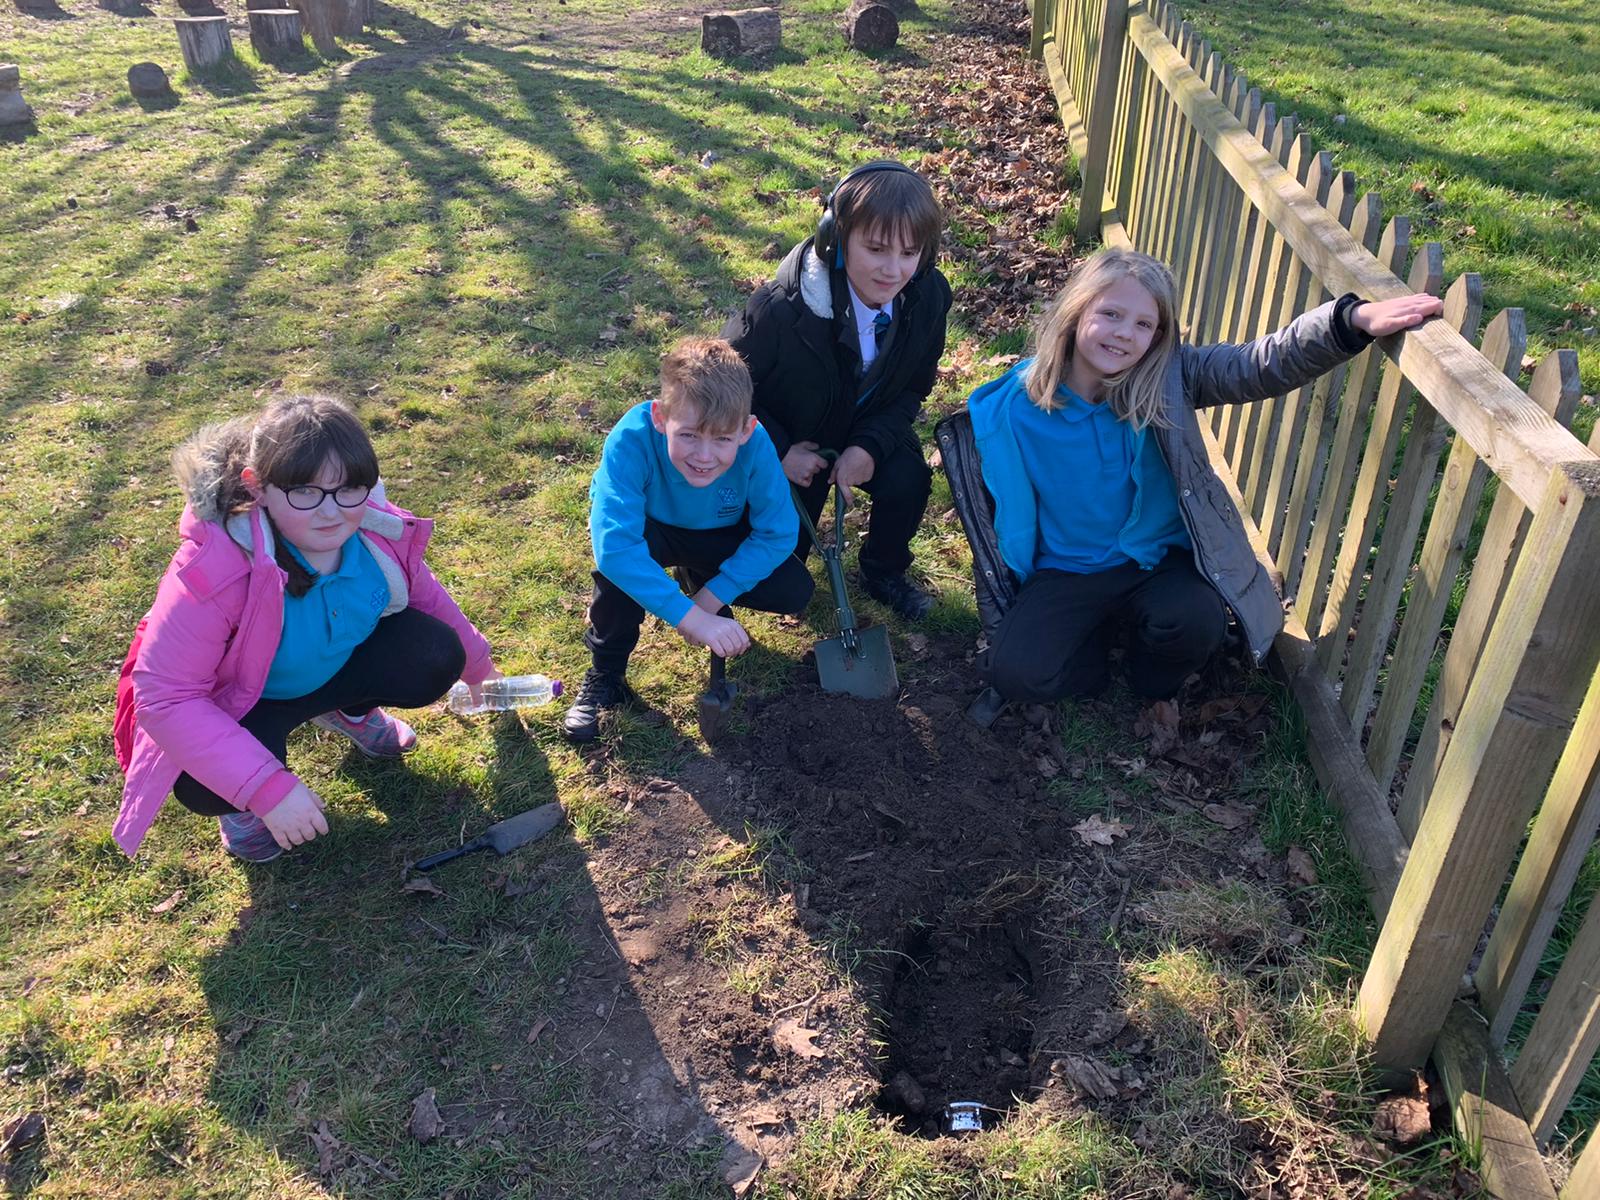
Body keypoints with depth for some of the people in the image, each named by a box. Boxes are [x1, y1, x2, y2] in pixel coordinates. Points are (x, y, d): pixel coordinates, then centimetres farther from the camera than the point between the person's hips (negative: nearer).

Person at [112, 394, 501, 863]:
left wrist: (478, 668, 17)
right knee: (208, 782, -34)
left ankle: (350, 711, 17)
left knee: (436, 657, -18)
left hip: (336, 664, 5)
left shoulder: (379, 532, -23)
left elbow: (426, 597, 0)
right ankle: (242, 805, 7)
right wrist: (267, 788, -43)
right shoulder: (212, 571, -39)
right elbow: (164, 697, -36)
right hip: (233, 702, -4)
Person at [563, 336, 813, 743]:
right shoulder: (632, 439, -40)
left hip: (719, 534, 3)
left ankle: (699, 579, 15)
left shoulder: (755, 444, -33)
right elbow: (614, 544, -48)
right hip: (646, 529, -3)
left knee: (794, 591, -16)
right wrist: (694, 618, -50)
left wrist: (711, 598, -25)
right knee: (618, 561, -36)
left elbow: (778, 534, -21)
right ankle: (606, 672, -10)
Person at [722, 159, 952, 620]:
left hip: (866, 431, 3)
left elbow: (913, 388, -8)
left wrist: (871, 445, -24)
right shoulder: (779, 311, -35)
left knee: (907, 479, -26)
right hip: (788, 438, -2)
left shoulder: (928, 298, -23)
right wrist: (780, 450, -26)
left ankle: (883, 573, 5)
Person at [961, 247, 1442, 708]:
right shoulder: (1012, 408, -13)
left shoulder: (1167, 380, -13)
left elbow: (1262, 366, -24)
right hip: (1066, 575, -1)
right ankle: (1097, 632, 13)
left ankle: (1153, 679, 9)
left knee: (1196, 623, -30)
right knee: (1015, 673, -23)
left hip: (1159, 561, 1)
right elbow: (994, 505, 0)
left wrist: (1355, 319, -40)